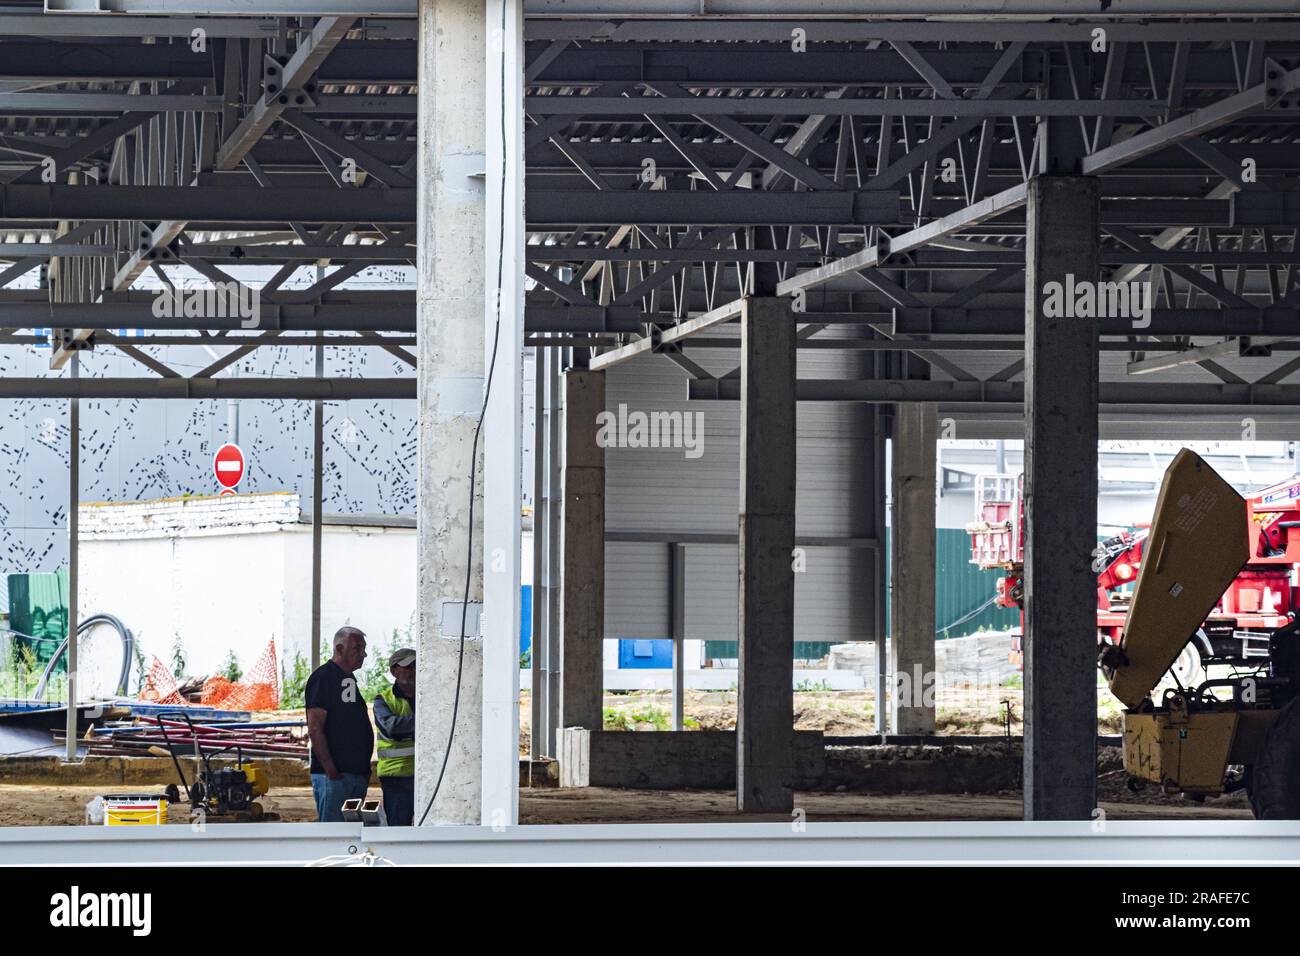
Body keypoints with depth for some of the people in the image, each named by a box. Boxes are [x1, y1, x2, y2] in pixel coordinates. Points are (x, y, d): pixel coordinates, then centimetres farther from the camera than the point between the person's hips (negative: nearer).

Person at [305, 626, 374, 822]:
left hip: (356, 775, 10)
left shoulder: (349, 679, 20)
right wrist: (331, 770, -20)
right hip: (333, 775, -10)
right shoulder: (323, 678, -9)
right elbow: (314, 729, -16)